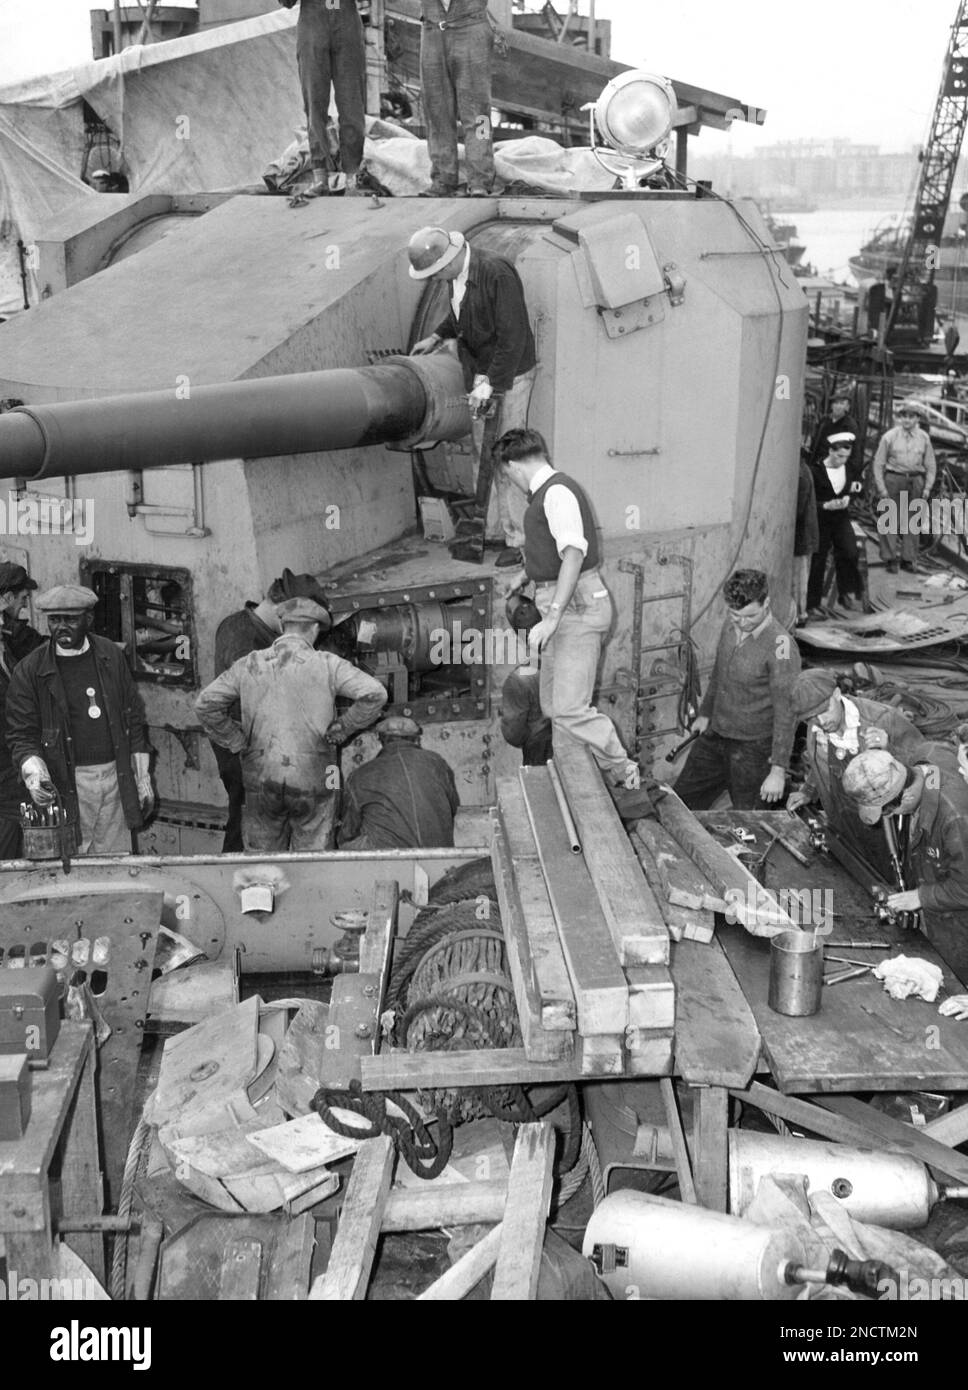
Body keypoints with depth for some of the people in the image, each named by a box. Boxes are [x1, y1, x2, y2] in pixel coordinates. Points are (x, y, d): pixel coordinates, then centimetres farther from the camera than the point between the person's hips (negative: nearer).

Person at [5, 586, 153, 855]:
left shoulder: (111, 656, 6)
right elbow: (21, 735, -2)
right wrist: (34, 772, -22)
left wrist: (143, 780, 8)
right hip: (67, 785, -3)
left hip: (116, 777, 3)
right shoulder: (29, 671, -3)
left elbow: (134, 719, 10)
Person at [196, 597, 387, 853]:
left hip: (260, 777, 2)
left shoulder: (249, 665, 4)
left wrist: (237, 742, 7)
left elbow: (205, 705, 1)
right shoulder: (327, 664, -4)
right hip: (312, 778, -2)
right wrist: (342, 728, -1)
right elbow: (374, 694, -13)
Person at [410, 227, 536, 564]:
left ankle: (517, 539, 2)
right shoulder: (457, 273, 1)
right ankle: (489, 526, 26)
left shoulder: (497, 273, -25)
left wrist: (491, 385, -24)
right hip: (479, 373, 8)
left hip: (510, 373, -8)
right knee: (482, 453, 14)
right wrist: (437, 337, 18)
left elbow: (513, 337, -25)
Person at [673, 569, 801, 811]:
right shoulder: (731, 626, -2)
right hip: (714, 737, 7)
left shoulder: (780, 646, -24)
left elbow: (786, 712, -23)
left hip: (754, 748, -7)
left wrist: (778, 770, -24)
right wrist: (705, 714, 26)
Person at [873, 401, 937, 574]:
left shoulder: (923, 438, 6)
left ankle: (909, 559, 13)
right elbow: (878, 463, 0)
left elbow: (930, 465, 11)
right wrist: (881, 487, -6)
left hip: (915, 482, 2)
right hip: (893, 480, -2)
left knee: (912, 521, 4)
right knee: (889, 520, -3)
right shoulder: (890, 436, -2)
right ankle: (890, 559, 5)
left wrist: (928, 487, 2)